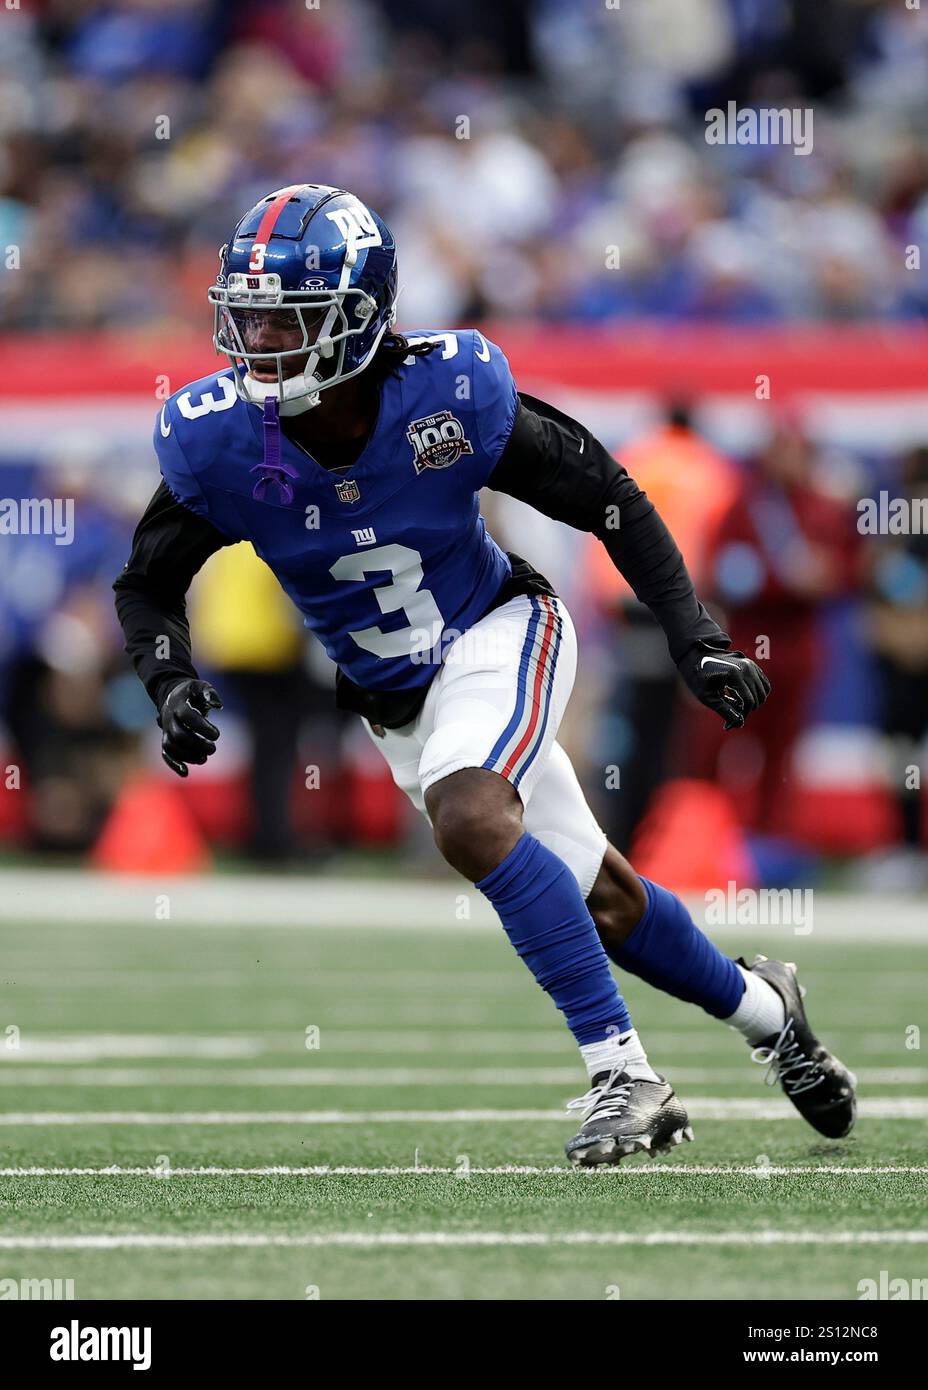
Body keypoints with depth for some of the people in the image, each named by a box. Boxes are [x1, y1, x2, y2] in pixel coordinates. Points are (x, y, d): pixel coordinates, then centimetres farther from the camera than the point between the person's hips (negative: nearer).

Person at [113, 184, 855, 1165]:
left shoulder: (450, 394, -26)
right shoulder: (216, 440, -21)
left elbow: (608, 500, -13)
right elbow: (147, 585, -4)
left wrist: (694, 639, -17)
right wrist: (170, 681, -24)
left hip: (498, 637, -4)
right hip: (394, 703, 4)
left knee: (469, 819, -33)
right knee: (602, 902, 12)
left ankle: (621, 1073, -25)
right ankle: (763, 1011, 39)